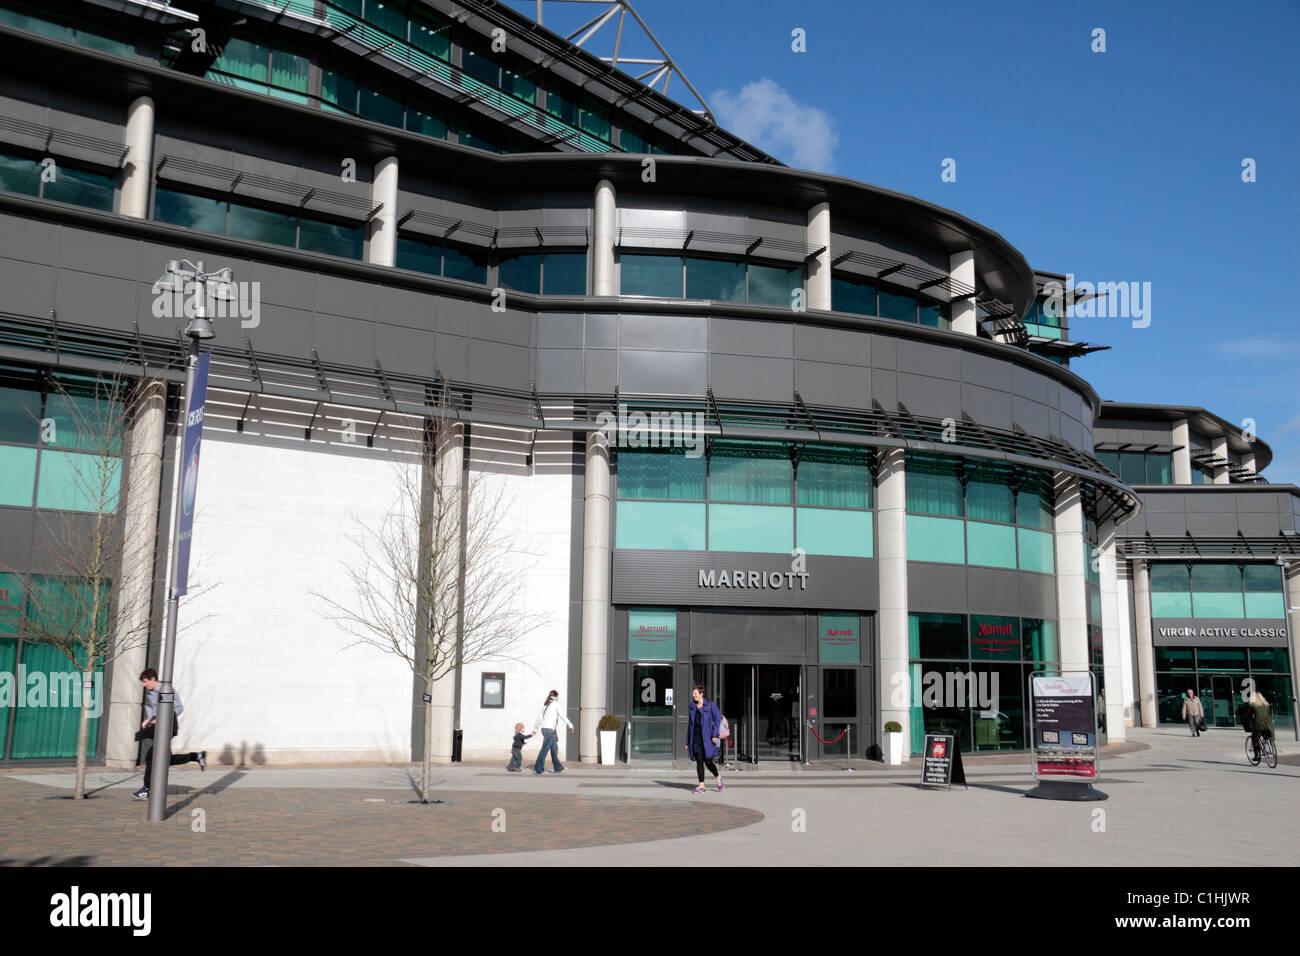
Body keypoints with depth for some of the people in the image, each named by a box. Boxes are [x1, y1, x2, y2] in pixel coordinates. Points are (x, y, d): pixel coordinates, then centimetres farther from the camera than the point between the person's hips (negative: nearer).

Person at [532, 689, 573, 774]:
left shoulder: (545, 705, 16)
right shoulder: (556, 703, -3)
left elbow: (540, 718, 20)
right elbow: (562, 716, -4)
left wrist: (535, 728, 26)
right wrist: (570, 726, 3)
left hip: (544, 728, 8)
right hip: (550, 729, -8)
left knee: (554, 748, 13)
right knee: (545, 749, -7)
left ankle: (558, 768, 17)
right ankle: (538, 768, -8)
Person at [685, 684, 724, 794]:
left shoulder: (710, 705, -2)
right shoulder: (692, 707, 11)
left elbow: (717, 719, -4)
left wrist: (715, 735, -13)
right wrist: (687, 741, 14)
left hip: (707, 737, -4)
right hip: (695, 737, 4)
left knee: (708, 762, -4)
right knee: (699, 761, 1)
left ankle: (718, 777, 24)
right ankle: (701, 786, 6)